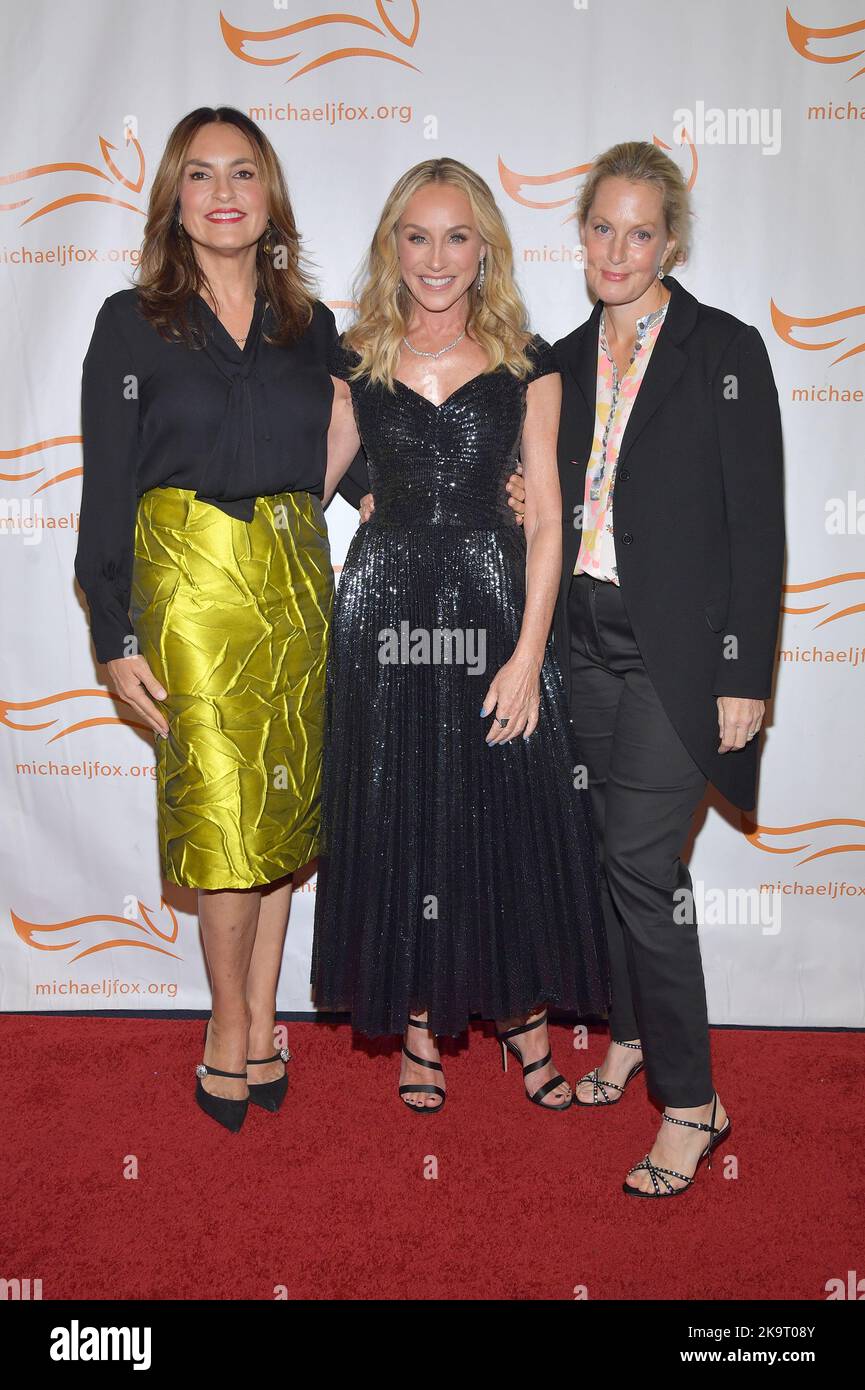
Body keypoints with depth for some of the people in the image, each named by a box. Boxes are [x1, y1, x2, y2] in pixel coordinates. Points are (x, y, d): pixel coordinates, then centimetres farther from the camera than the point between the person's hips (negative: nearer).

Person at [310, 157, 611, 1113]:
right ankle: (419, 1027, 24)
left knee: (510, 819, 3)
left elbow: (546, 520, -2)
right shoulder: (356, 363, 7)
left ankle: (523, 1016, 25)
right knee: (396, 820, 7)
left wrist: (529, 651, -10)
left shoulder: (526, 363, 3)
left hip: (494, 605, -1)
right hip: (385, 609, 1)